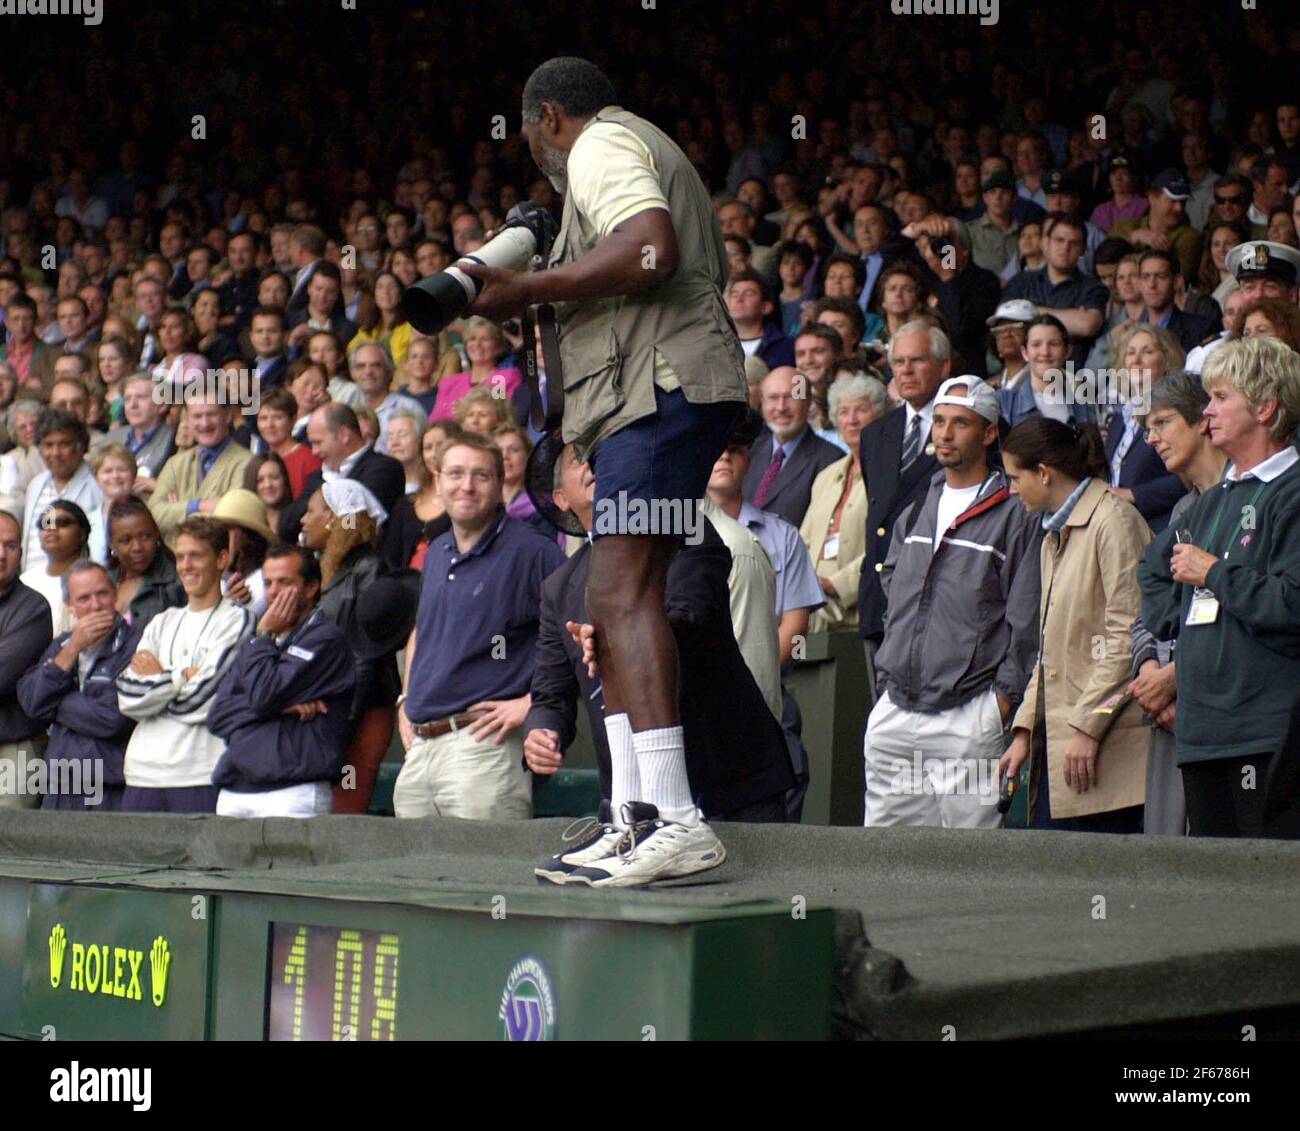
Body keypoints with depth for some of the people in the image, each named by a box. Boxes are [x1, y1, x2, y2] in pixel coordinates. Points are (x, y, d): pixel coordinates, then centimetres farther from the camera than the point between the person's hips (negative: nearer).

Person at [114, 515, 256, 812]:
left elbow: (203, 698, -9)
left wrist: (157, 681, 5)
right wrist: (181, 677, -6)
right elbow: (127, 697, 5)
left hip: (202, 778, -5)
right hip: (143, 773, 5)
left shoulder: (237, 620, 1)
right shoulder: (162, 623, 19)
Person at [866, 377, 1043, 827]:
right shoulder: (916, 513, 17)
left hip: (969, 717, -6)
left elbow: (1026, 624, -5)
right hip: (893, 714, 6)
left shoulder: (1016, 516, -3)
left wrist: (1002, 700, -9)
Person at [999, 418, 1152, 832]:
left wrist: (1088, 726, -15)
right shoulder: (1054, 537, 23)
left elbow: (1127, 636, -14)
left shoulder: (1114, 521, -8)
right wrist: (1024, 730, 15)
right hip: (1056, 743, 9)